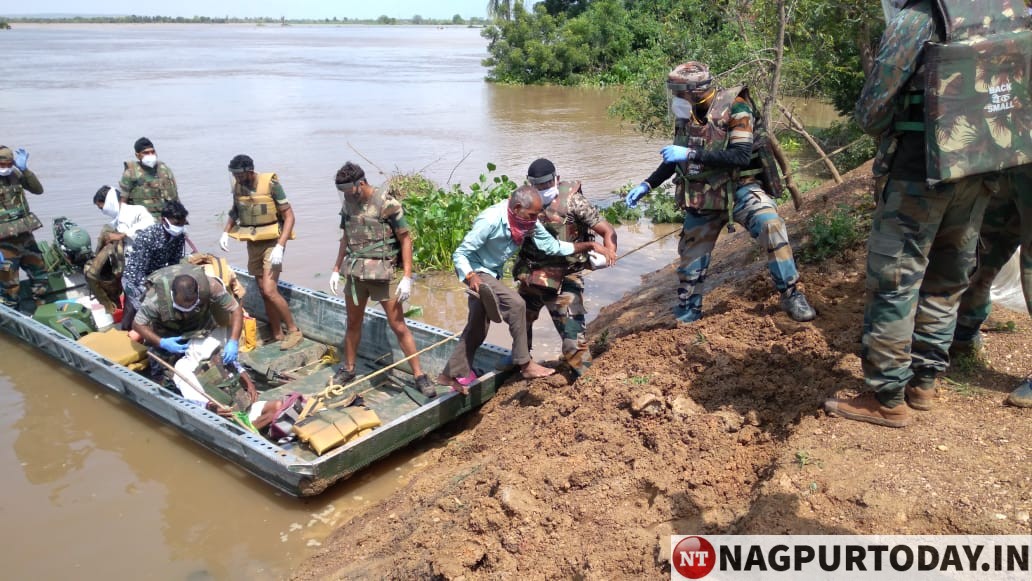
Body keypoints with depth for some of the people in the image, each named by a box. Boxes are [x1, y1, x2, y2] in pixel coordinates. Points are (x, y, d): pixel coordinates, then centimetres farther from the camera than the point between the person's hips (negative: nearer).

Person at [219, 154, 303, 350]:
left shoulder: (271, 184, -15)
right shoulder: (237, 187, 2)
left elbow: (289, 216, -14)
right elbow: (235, 211, 20)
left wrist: (280, 246, -23)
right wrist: (225, 232, 3)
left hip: (271, 242, -6)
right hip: (253, 244, 6)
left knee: (269, 291, -15)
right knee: (264, 293, 9)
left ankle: (294, 331, 0)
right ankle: (277, 334, 20)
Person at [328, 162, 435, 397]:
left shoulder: (387, 203, -13)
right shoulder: (348, 204, 5)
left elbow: (405, 239, -11)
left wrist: (407, 277, -15)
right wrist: (336, 269, 15)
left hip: (382, 273, -5)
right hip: (355, 272, 5)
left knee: (398, 326, -3)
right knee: (353, 323, 15)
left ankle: (419, 376, 6)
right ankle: (348, 369, 31)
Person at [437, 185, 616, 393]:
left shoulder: (529, 223, -10)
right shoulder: (490, 221, -31)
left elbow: (554, 246, -6)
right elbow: (459, 254, -25)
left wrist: (591, 245, -15)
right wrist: (471, 277, -42)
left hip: (492, 273, 8)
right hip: (475, 271, -8)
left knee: (478, 327, 12)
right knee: (515, 304, -22)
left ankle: (452, 374, 25)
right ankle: (525, 364, -11)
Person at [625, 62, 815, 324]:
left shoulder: (734, 108, -17)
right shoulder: (685, 116, 0)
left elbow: (742, 157, -27)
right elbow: (676, 160, 15)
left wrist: (691, 155, -30)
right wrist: (647, 185, 9)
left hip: (739, 189, -5)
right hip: (703, 197, 5)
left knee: (770, 225, -30)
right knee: (691, 256, 12)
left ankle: (791, 296, -16)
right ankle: (687, 312, 32)